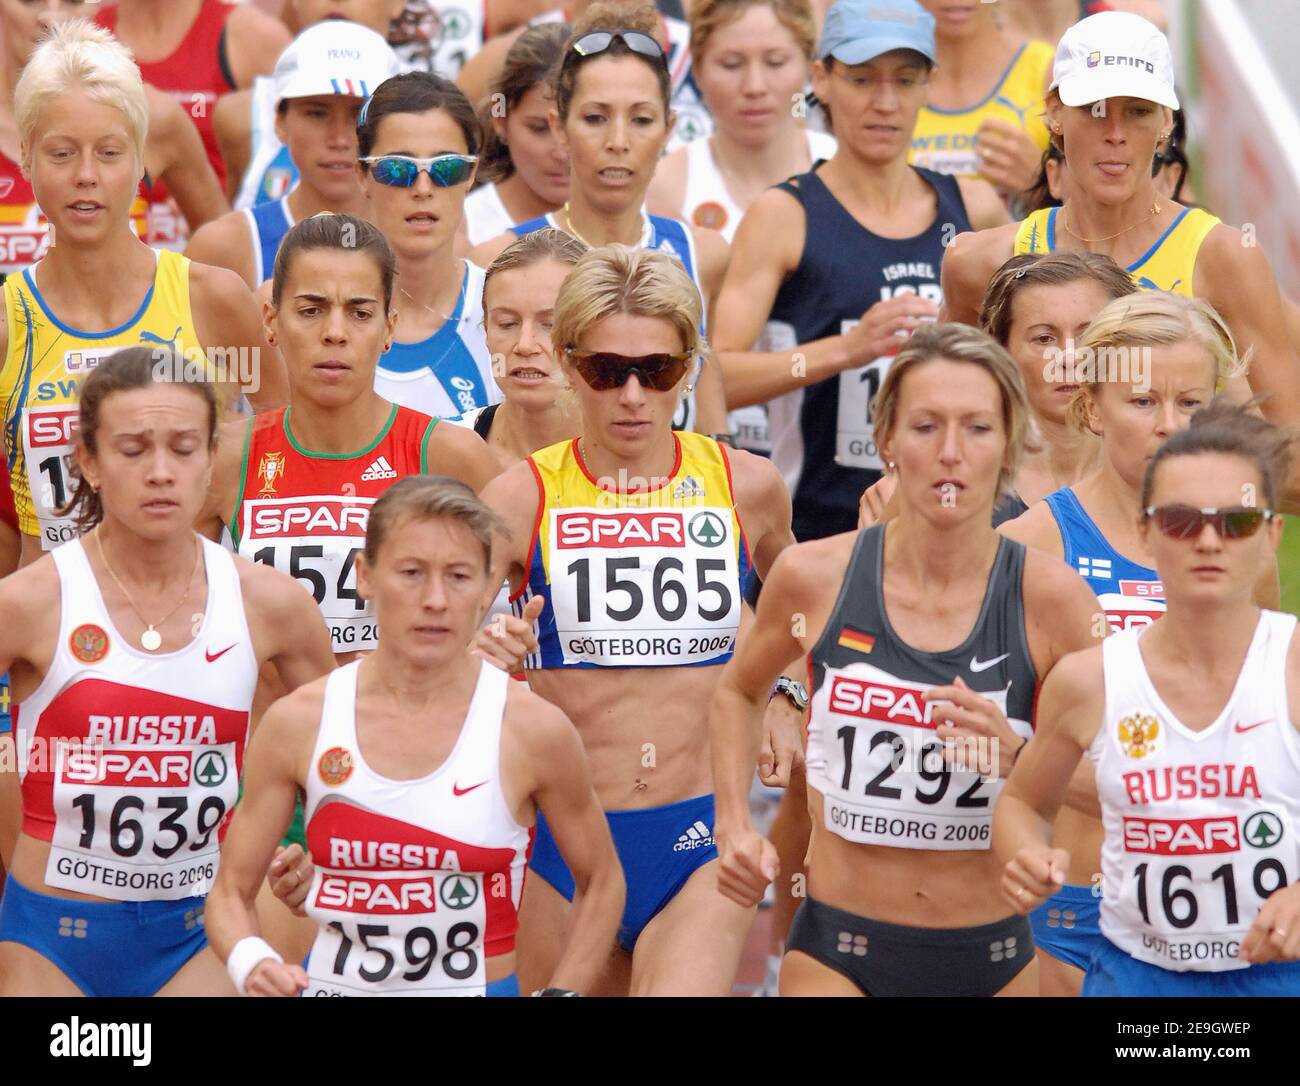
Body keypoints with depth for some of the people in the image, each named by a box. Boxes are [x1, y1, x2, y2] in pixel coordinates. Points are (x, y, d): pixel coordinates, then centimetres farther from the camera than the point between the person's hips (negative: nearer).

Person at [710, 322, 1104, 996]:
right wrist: (733, 825, 6)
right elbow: (738, 692, 17)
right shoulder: (813, 576, -4)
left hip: (993, 962, 0)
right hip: (836, 955, 0)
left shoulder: (1048, 597, -8)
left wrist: (1017, 757, -20)